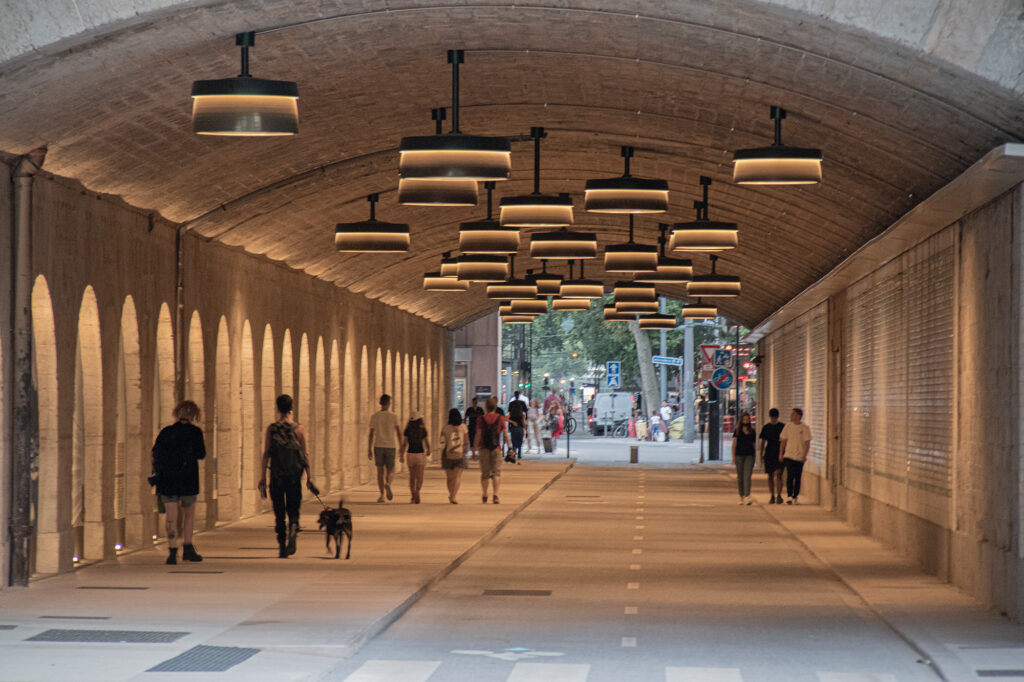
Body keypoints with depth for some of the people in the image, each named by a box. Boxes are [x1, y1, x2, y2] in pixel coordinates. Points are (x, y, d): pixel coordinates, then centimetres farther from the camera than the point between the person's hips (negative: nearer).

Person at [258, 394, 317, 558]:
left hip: (276, 476, 0)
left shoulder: (271, 429, -2)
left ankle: (282, 548, 5)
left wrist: (262, 478, 1)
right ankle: (293, 532, -20)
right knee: (293, 511, 9)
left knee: (279, 513, 8)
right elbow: (305, 455, -2)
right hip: (294, 477, 0)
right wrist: (309, 478, 2)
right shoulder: (299, 429, -2)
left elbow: (266, 454, -3)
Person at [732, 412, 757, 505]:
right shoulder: (737, 431, 4)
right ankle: (741, 497, 16)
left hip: (749, 456, 0)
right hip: (739, 455, 0)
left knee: (747, 476, -12)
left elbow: (754, 444, 15)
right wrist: (733, 457, -5)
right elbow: (734, 444, 2)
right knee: (740, 477, 6)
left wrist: (755, 457, 15)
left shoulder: (752, 431, 9)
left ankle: (747, 497, -22)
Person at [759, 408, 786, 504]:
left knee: (778, 474, -15)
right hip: (769, 454, 3)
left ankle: (779, 495, -16)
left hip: (779, 454, -3)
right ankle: (772, 497, 13)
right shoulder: (765, 428, 9)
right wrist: (761, 455, 9)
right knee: (770, 476, 6)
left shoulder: (783, 427, 2)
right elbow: (763, 442, 14)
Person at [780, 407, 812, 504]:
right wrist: (781, 453, 4)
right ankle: (789, 496, -12)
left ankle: (795, 497, 12)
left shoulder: (805, 428, -1)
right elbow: (783, 441, 10)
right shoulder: (788, 426, 6)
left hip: (800, 457, -1)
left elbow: (807, 443, -3)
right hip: (789, 455, 1)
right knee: (790, 476, -11)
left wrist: (804, 455, -13)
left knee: (797, 477, 4)